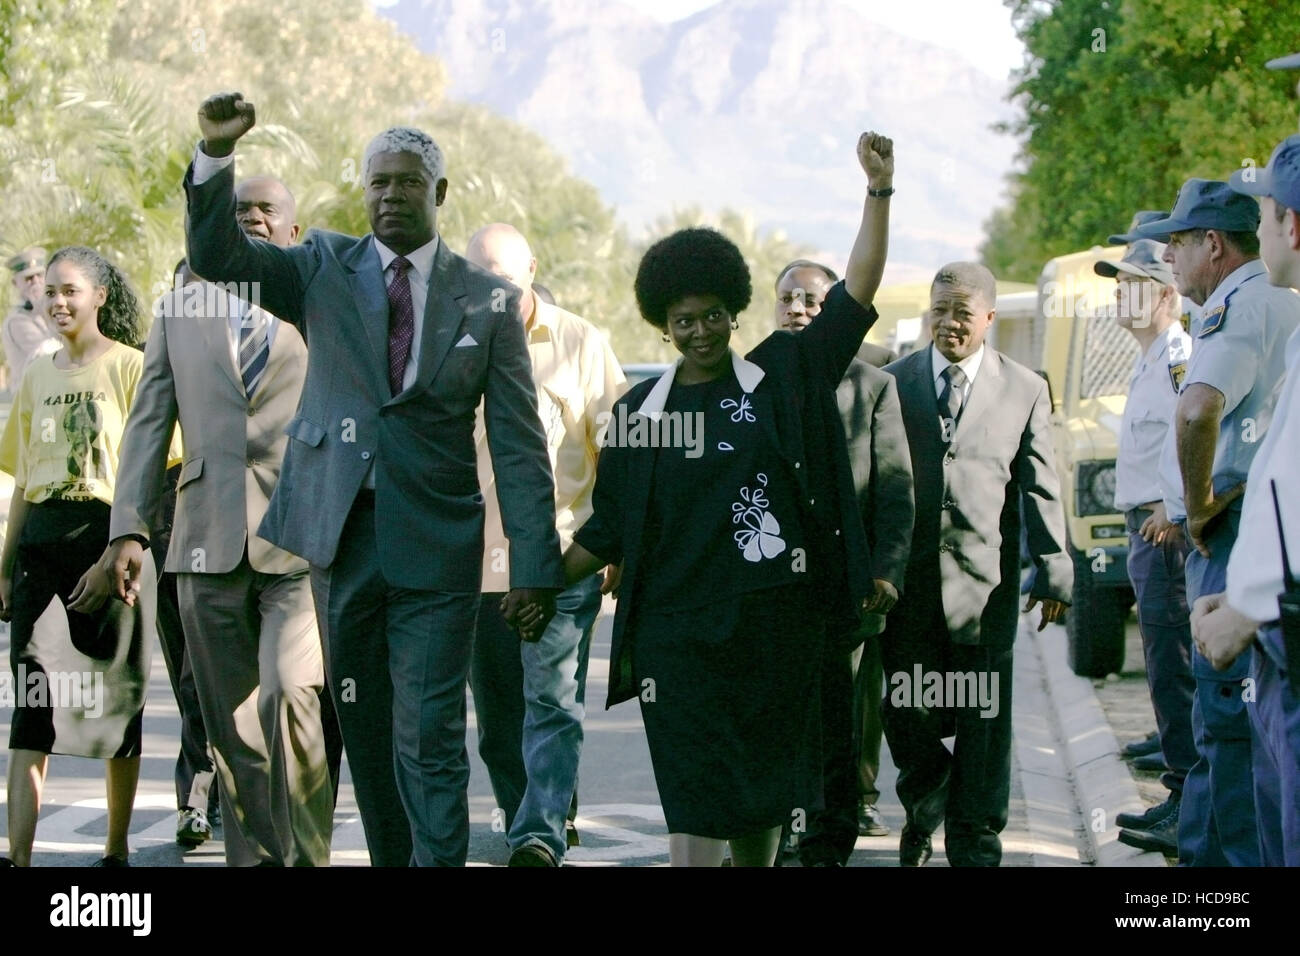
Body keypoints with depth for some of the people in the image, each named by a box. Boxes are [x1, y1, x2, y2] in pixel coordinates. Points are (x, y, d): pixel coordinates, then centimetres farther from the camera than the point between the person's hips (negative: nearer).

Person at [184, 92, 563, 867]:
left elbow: (520, 444, 0)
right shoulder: (325, 269, 7)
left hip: (435, 542, -2)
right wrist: (217, 154, -22)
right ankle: (388, 858, 23)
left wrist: (535, 567, -6)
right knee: (363, 729, 11)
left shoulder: (488, 300, 2)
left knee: (430, 737, -6)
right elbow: (217, 256, -5)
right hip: (339, 533, 2)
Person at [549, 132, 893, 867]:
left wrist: (880, 189, -5)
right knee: (697, 796, -8)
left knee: (766, 789, 10)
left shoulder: (786, 377, 5)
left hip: (777, 625, 1)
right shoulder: (640, 412, 6)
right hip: (681, 632, -1)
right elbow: (611, 525, 12)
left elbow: (858, 292, 1)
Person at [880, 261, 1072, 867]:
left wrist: (1053, 569, 0)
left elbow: (1039, 487, 5)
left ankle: (975, 844, 15)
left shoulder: (1024, 390, 6)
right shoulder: (894, 381, 8)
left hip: (985, 576, -1)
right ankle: (924, 808, 31)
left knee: (983, 716, 2)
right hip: (908, 576, 1)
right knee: (906, 712, 3)